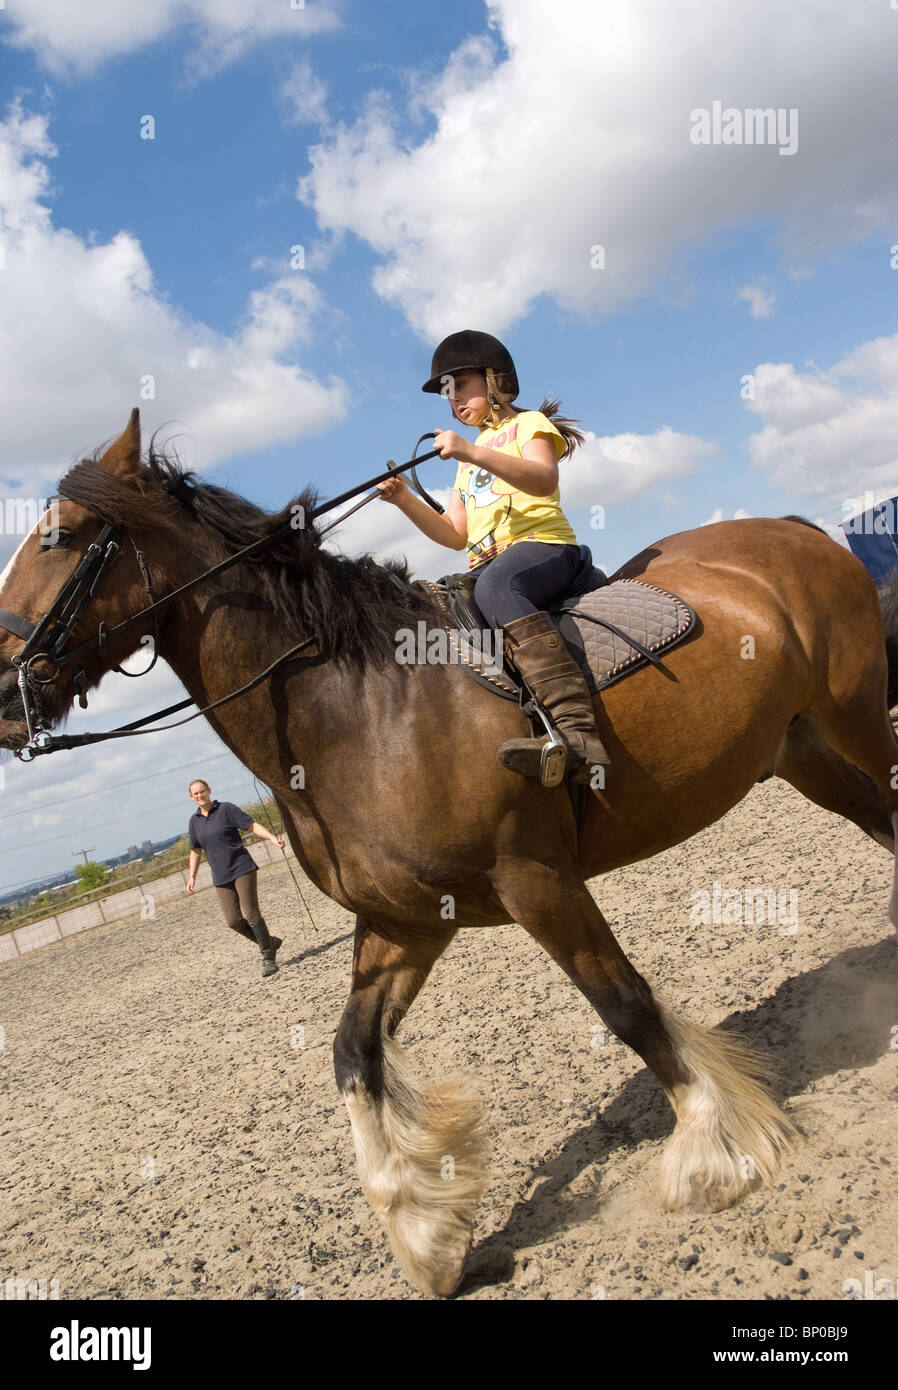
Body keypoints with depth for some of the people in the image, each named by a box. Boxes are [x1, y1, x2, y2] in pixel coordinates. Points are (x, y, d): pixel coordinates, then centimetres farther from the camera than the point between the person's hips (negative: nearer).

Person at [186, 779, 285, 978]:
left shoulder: (226, 809, -3)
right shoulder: (195, 821, 10)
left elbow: (252, 825, -8)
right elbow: (196, 850, 18)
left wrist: (272, 837, -22)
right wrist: (192, 876, 10)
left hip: (242, 868, -4)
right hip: (221, 877, 4)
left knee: (251, 914, -10)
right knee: (233, 920, -4)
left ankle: (268, 957, 2)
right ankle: (269, 942, 17)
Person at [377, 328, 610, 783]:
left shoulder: (528, 424, 11)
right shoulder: (469, 460, 33)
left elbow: (544, 478, -13)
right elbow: (456, 535, 24)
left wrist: (473, 452, -24)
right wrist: (405, 499, 10)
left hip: (543, 544, -9)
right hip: (487, 566, 9)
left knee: (494, 585, -41)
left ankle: (579, 732, -56)